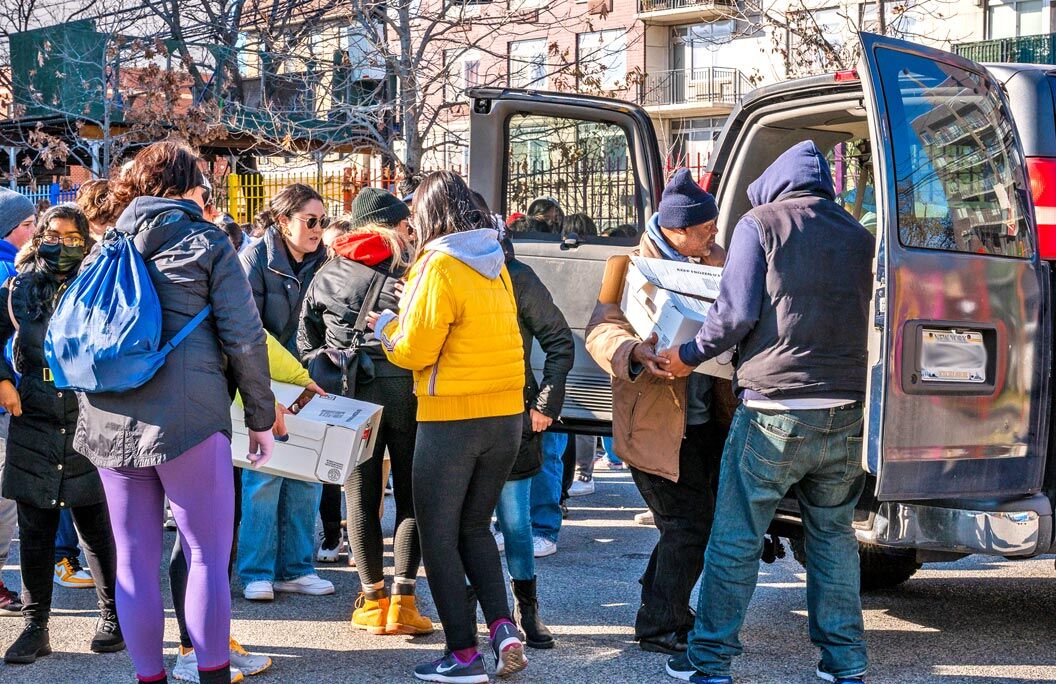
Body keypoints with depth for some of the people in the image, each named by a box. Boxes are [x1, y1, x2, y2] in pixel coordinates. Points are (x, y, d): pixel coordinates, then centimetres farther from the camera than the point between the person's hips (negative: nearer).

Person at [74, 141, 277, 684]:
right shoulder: (207, 242, 2)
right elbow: (244, 337, -4)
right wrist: (261, 416, 4)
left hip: (110, 423, 5)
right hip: (189, 416, -5)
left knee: (134, 558, 10)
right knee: (209, 555, 2)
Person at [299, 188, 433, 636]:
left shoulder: (326, 275, 10)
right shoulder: (414, 268, -1)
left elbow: (306, 343, 13)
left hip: (352, 395, 2)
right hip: (408, 388, -2)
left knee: (361, 497, 9)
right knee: (410, 497, 5)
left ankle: (373, 599, 9)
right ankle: (402, 599, 1)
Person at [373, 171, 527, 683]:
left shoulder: (440, 266, -14)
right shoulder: (495, 263, 9)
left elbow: (414, 350, -14)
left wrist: (386, 328, 6)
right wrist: (406, 324, 17)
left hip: (452, 419, -7)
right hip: (506, 414, 7)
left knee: (438, 536, 5)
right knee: (474, 527, 19)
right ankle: (503, 626, 4)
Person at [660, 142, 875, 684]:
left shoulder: (760, 223, -2)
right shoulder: (857, 234, 12)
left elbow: (737, 313, -9)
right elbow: (865, 317, 16)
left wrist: (689, 356, 5)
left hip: (774, 410, -5)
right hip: (847, 410, 5)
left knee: (735, 539, 3)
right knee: (834, 534, 16)